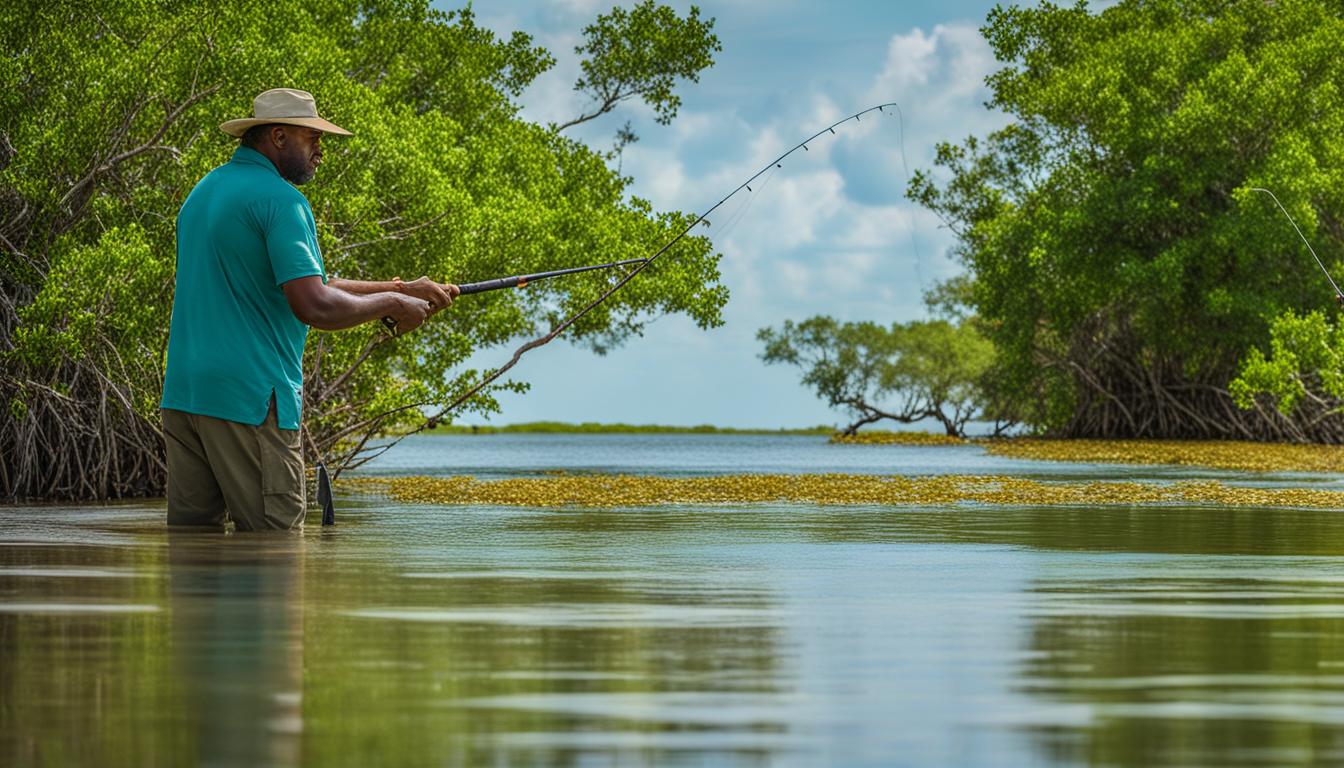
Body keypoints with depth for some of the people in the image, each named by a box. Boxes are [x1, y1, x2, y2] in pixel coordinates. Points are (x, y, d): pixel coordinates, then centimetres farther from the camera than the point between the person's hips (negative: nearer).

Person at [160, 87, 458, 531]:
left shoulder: (203, 192, 20)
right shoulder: (281, 200, -10)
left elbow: (303, 283, 22)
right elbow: (314, 307, -20)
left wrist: (402, 289, 20)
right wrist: (393, 304, -4)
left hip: (182, 393, 9)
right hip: (249, 396, -9)